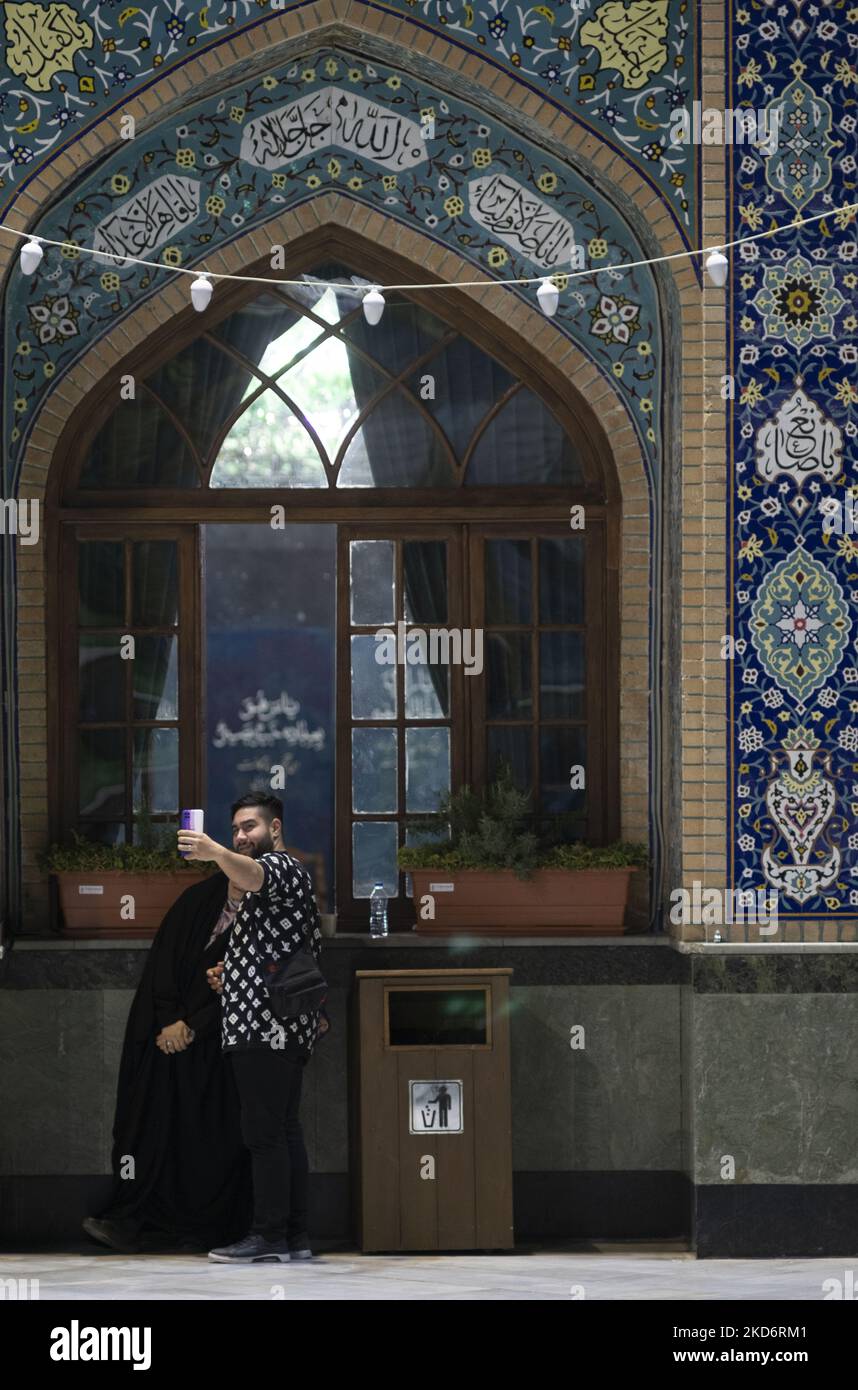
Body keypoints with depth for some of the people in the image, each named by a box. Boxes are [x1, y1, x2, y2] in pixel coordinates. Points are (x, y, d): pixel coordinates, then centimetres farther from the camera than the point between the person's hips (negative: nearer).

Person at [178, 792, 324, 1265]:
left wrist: (215, 852, -50)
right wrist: (230, 975, 24)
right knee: (284, 1131, 8)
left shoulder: (282, 867, -4)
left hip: (266, 1027, -11)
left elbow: (253, 874, -31)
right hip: (285, 1029, 11)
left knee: (263, 1132, -12)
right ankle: (295, 1238, 8)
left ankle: (268, 1235, -14)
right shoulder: (284, 878, 29)